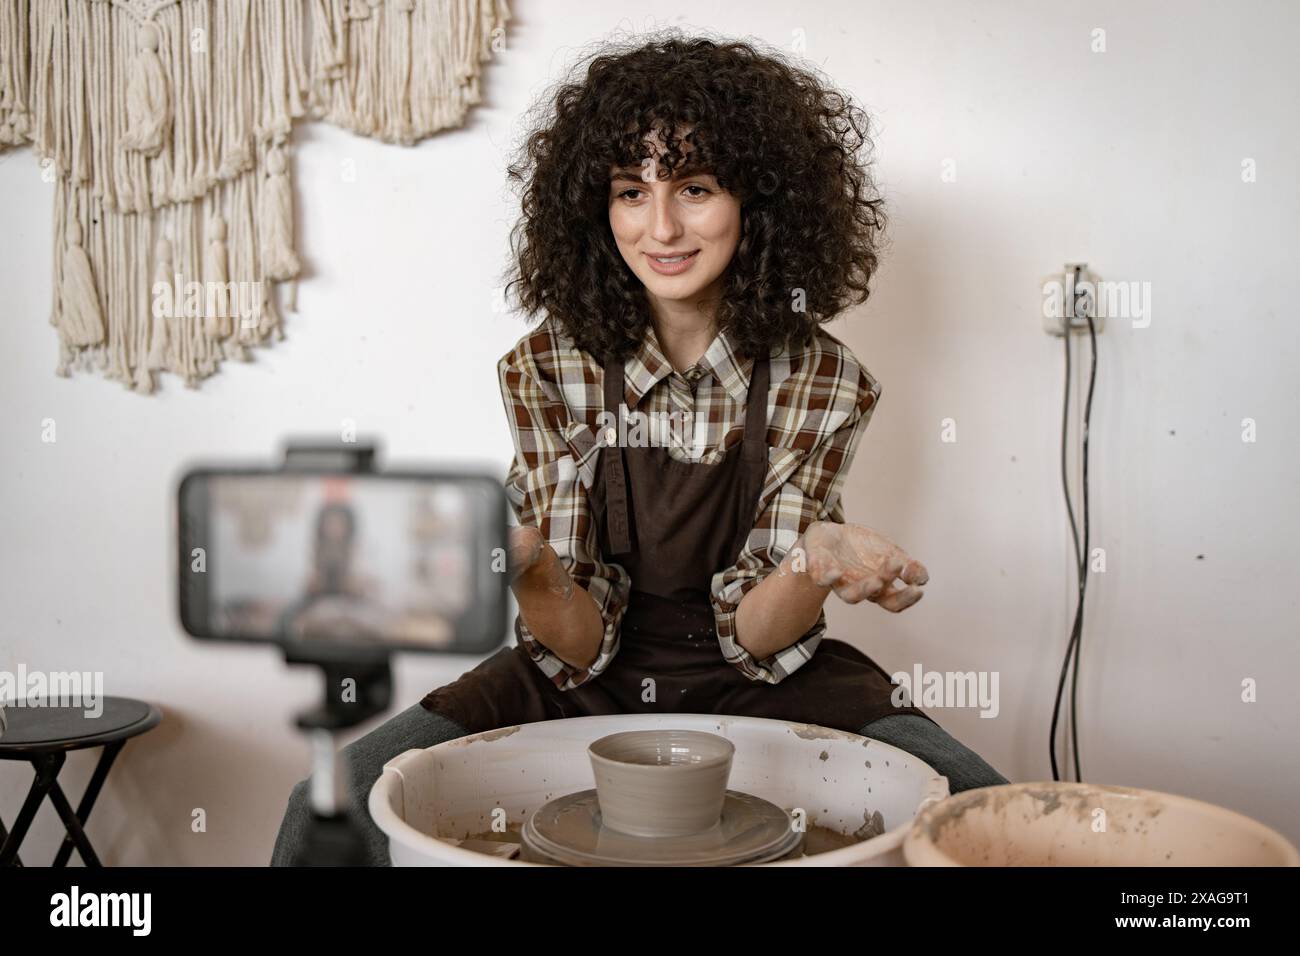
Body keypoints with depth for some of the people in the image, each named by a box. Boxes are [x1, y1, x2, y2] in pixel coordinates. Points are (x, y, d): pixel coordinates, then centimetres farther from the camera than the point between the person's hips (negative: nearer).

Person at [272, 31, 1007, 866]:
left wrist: (815, 561, -33)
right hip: (590, 681, 0)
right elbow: (580, 645, -12)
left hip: (763, 683, 1)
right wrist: (528, 572, -35)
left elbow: (753, 635, -11)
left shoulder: (822, 381, -9)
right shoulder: (547, 369, -10)